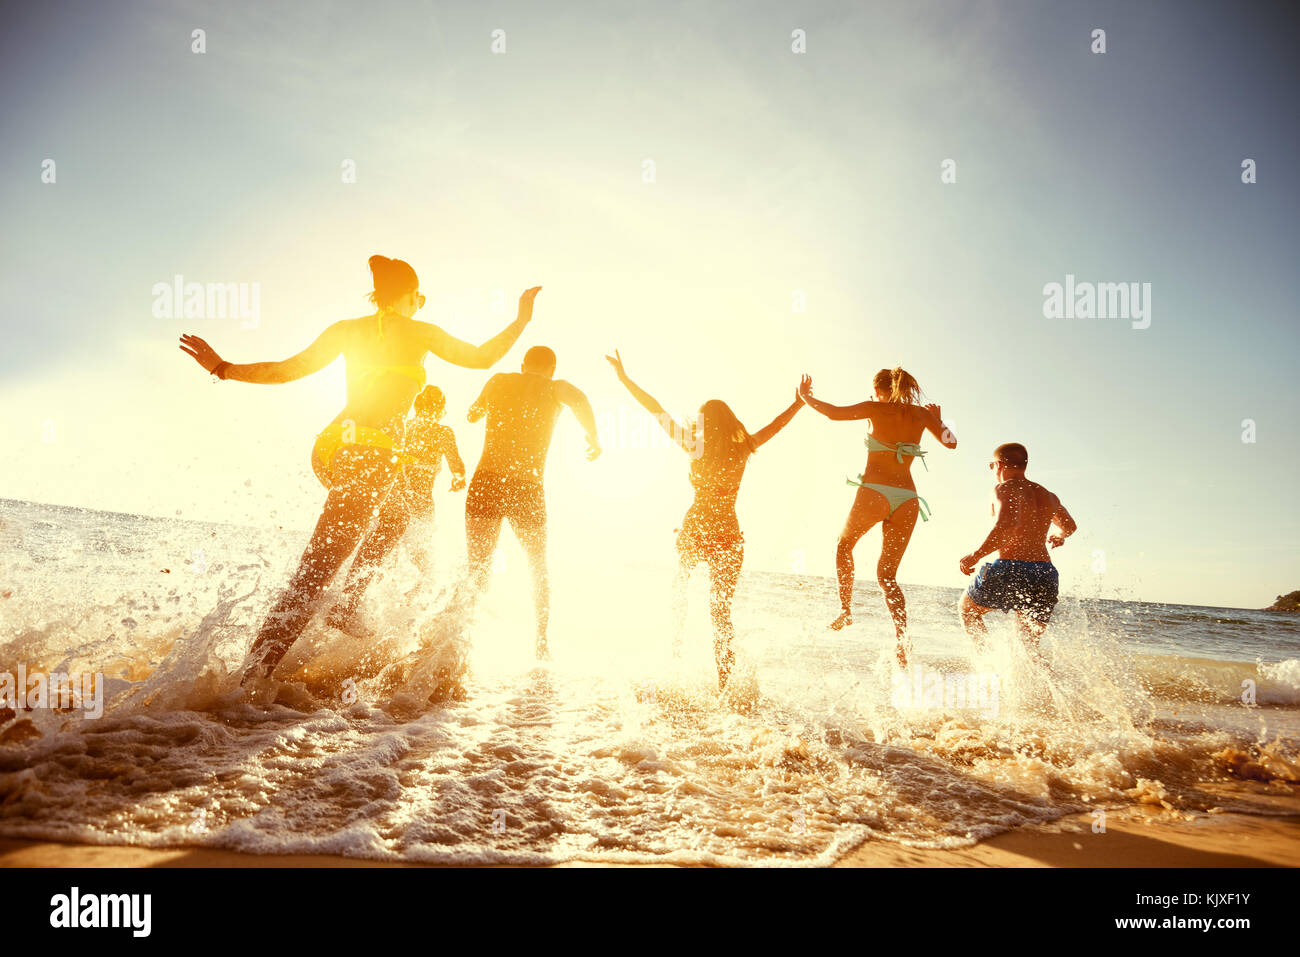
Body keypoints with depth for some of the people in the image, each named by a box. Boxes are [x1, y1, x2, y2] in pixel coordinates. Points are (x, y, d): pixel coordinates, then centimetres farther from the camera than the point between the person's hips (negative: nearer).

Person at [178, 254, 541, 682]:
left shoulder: (348, 329, 13)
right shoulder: (419, 333, 2)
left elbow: (287, 369, 6)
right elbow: (483, 357, 11)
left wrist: (224, 368, 13)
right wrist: (522, 319, 23)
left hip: (333, 451, 7)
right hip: (373, 456, -7)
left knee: (395, 516, 32)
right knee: (315, 574, -10)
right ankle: (252, 676, -14)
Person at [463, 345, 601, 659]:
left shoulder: (499, 381, 15)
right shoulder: (555, 387, 7)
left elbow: (472, 414, 32)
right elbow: (578, 399, -16)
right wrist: (594, 437, -1)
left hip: (485, 481, 1)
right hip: (526, 486, -1)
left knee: (477, 570, 6)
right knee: (539, 568, 21)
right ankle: (541, 640, 20)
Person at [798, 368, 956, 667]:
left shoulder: (877, 409, 0)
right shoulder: (921, 413, 11)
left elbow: (836, 413, -13)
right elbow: (950, 442, 20)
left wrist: (806, 397, 3)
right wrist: (938, 419, 38)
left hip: (874, 493, -4)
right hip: (907, 499, 4)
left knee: (844, 544, 26)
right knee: (887, 575, 11)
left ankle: (846, 609, 16)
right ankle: (902, 635, -8)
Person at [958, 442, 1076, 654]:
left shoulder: (1006, 489, -4)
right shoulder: (1048, 496, 19)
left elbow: (1007, 526, -24)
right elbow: (1069, 526, 38)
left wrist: (976, 555, -19)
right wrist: (1059, 537, 61)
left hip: (1010, 570, -6)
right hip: (1045, 575, 6)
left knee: (967, 609, 22)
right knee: (1028, 648, 17)